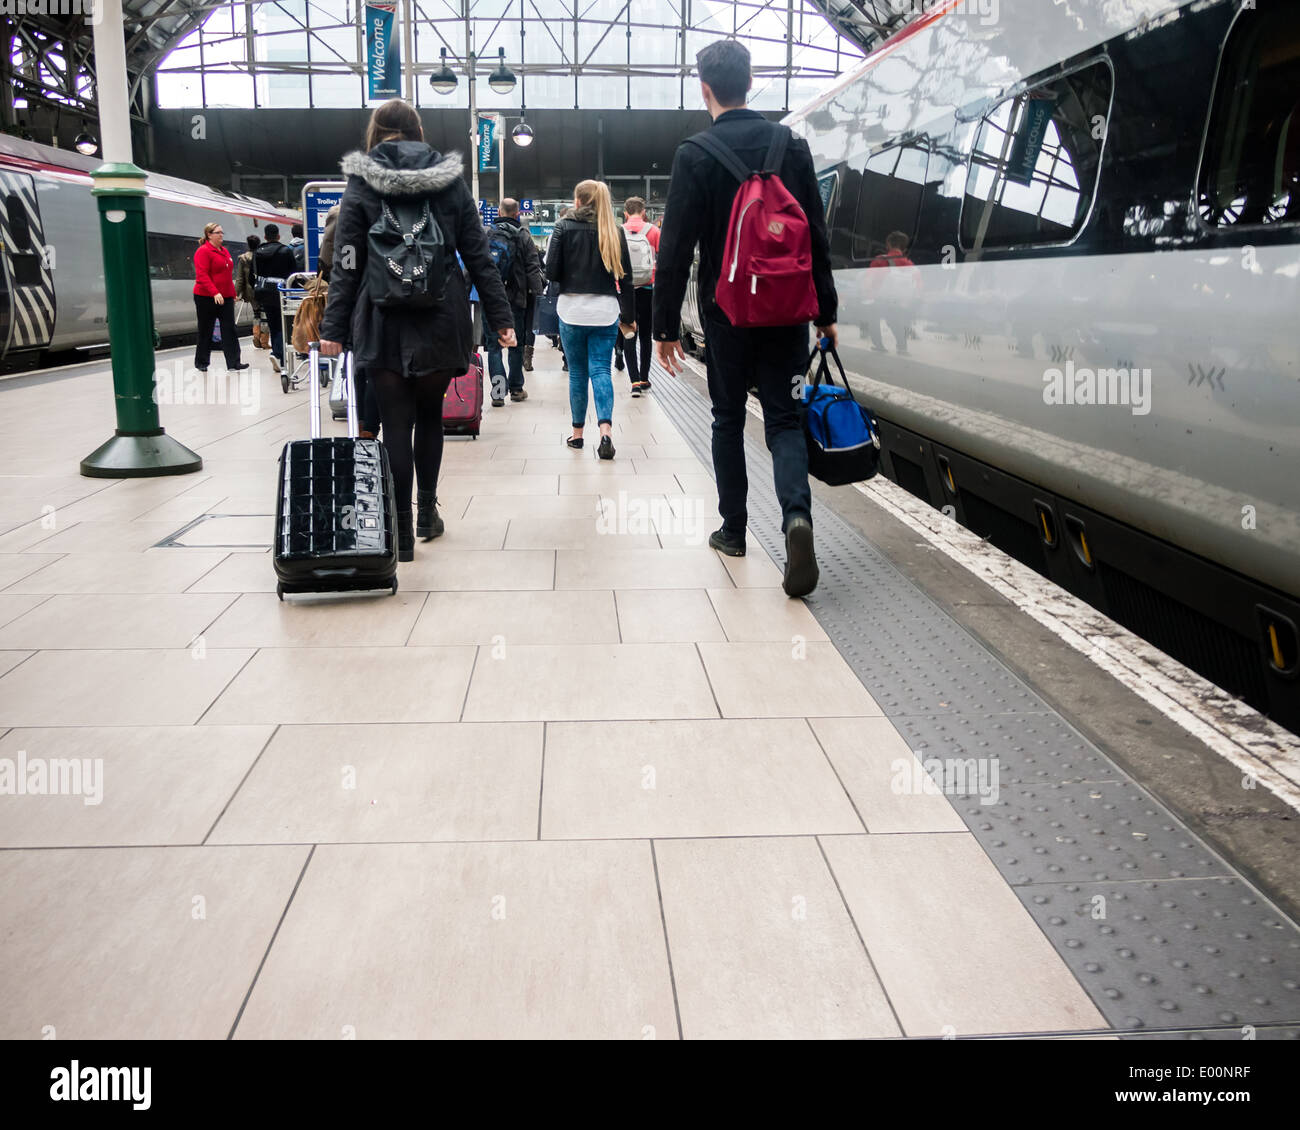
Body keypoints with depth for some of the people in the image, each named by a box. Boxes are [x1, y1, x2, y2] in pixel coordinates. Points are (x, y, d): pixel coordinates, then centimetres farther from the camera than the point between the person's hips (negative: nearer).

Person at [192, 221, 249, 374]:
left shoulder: (224, 251, 14)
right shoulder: (203, 251, -9)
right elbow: (202, 275, -18)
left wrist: (233, 293, 17)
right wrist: (214, 293, -28)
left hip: (226, 298, 6)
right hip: (206, 298, -6)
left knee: (230, 330, -2)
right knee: (206, 331, 4)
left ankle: (233, 363, -4)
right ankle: (201, 363, 16)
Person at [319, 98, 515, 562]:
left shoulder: (361, 184, 1)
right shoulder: (450, 180, 6)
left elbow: (346, 265, -3)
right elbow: (479, 257, 4)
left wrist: (333, 328, 0)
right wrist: (501, 318, 7)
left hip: (384, 323, -2)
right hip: (441, 322, 2)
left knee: (395, 425, 1)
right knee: (430, 414, 19)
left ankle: (401, 533, 2)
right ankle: (427, 511, 26)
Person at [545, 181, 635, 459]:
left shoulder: (564, 228, -2)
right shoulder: (616, 231, 4)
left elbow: (552, 272, -6)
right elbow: (625, 278, 4)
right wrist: (628, 316, 9)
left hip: (572, 310, -1)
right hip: (606, 311, 1)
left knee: (577, 372, 10)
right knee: (601, 370, 1)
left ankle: (577, 433, 18)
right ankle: (605, 429, -18)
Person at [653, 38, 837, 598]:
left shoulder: (694, 155, -6)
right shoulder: (792, 146, 4)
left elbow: (675, 250, -9)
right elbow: (817, 236, 5)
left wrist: (665, 326, -4)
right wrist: (825, 311, 11)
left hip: (727, 313, -2)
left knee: (728, 420, 13)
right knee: (784, 418, 6)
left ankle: (733, 529, 21)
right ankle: (796, 514, -19)